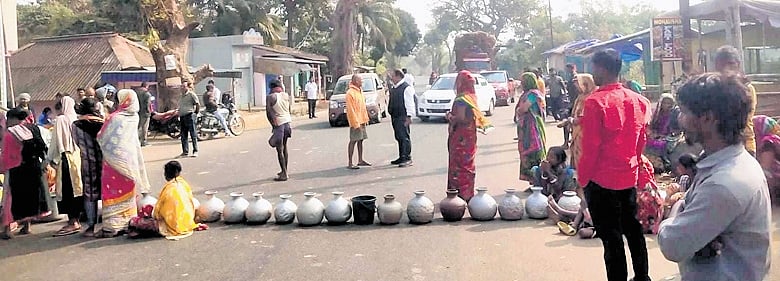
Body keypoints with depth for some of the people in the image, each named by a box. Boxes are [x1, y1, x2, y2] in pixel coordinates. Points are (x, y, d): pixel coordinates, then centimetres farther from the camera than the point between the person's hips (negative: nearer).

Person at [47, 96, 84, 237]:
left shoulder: (60, 120, -11)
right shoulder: (76, 119, 4)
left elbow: (56, 140, -8)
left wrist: (51, 158, 1)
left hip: (65, 158, -6)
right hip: (78, 156, 6)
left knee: (66, 190, -2)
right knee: (76, 187, 11)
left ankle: (72, 221, -2)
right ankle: (76, 219, 18)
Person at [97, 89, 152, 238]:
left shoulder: (115, 118, -17)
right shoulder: (134, 117, 1)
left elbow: (102, 138, -8)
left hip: (115, 159, -6)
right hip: (129, 158, 6)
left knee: (112, 192, 0)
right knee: (127, 191, 13)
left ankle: (111, 226, 2)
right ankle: (127, 223, 18)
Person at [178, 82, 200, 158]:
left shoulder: (191, 94, -3)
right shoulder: (182, 96, 20)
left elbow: (198, 104, -5)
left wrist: (196, 113, -1)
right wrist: (179, 114, 17)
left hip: (190, 115, -8)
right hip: (182, 116, 8)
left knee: (193, 134, -6)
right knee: (183, 136, 8)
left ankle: (195, 151, -3)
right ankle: (185, 152, 14)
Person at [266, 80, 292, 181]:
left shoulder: (270, 97, -8)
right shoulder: (286, 95, 7)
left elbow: (268, 113, -9)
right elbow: (289, 110, 11)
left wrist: (273, 125, -4)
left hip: (278, 123, -6)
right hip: (287, 121, 6)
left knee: (279, 150, -2)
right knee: (284, 148, 17)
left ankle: (284, 174, -3)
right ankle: (284, 171, 26)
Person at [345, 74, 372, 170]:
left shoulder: (360, 91, 13)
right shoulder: (350, 93, -15)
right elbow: (350, 110, -18)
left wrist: (365, 118, 15)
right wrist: (356, 124, -21)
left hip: (361, 120, 9)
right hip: (355, 122, -9)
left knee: (360, 140, 13)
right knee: (353, 141, -7)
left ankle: (360, 160, 22)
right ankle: (350, 163, -4)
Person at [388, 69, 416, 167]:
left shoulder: (406, 87, -10)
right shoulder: (394, 88, 17)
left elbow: (410, 103, -14)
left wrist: (408, 116, -18)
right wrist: (391, 115, 21)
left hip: (402, 117, -9)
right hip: (394, 117, 9)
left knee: (404, 137, -8)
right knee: (399, 137, 13)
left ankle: (407, 158, -5)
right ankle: (401, 157, 22)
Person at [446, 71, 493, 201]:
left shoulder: (460, 100, -17)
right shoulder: (471, 97, 9)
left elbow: (461, 118, -26)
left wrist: (450, 116, -8)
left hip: (460, 138, -9)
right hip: (470, 136, 9)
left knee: (459, 166, -4)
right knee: (468, 165, 15)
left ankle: (461, 195, -3)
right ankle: (468, 194, 22)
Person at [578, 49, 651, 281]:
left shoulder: (595, 101, -18)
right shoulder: (637, 100, 2)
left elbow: (590, 146, -17)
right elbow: (642, 138, 10)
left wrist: (582, 177, -7)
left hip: (602, 179, -7)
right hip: (629, 176, 7)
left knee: (611, 235, 3)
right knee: (633, 228, 20)